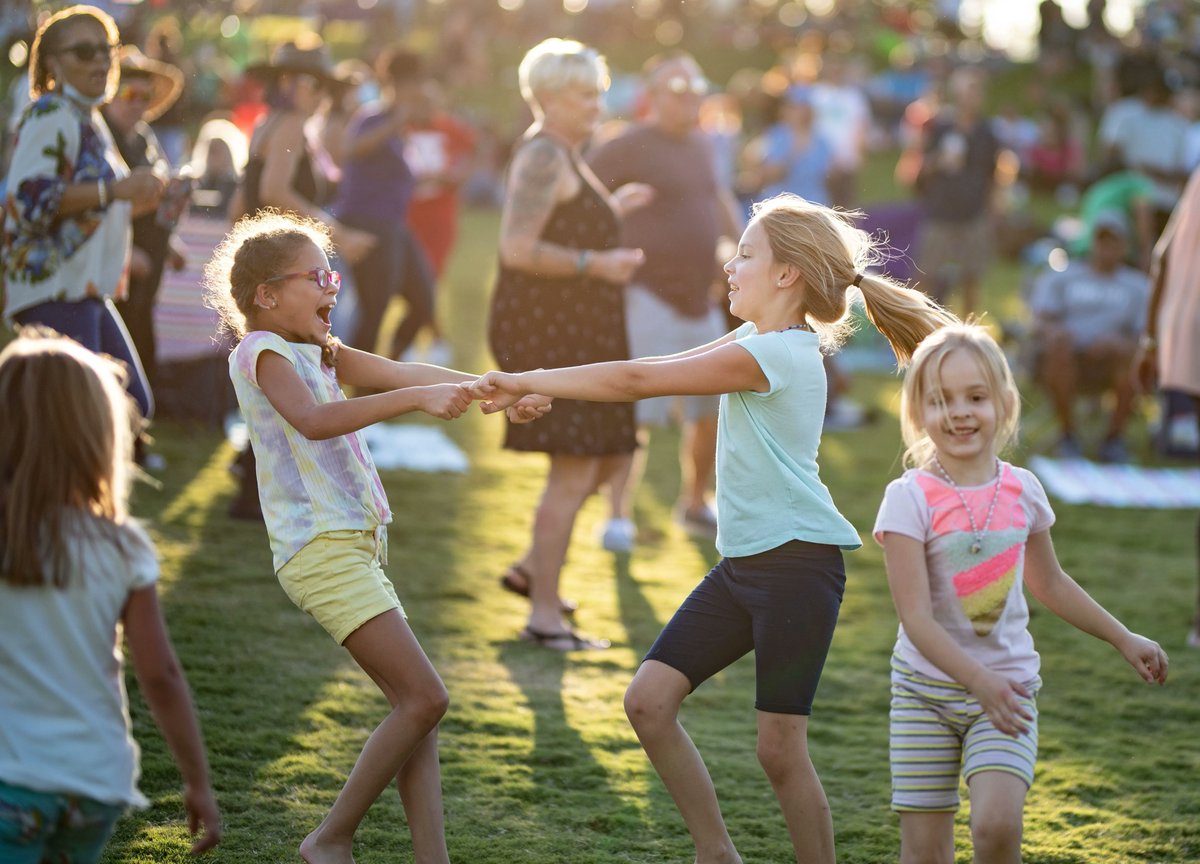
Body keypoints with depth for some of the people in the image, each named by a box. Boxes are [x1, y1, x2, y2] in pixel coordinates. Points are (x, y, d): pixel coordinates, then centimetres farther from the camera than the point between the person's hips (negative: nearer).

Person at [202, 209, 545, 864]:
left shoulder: (317, 351, 19)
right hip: (321, 549, -10)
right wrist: (416, 398, -34)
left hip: (353, 548, 10)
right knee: (424, 698, -13)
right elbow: (313, 420, -27)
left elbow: (403, 373, 11)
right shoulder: (262, 352, -9)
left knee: (415, 707, 5)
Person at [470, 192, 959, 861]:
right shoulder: (764, 344, 13)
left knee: (781, 748, -6)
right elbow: (651, 374, 14)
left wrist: (526, 382, -9)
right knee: (649, 699, 1)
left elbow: (636, 381, -16)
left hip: (798, 562, -9)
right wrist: (533, 388, 6)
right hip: (743, 562, 9)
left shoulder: (774, 354, -17)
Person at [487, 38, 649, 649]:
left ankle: (531, 568, 24)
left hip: (572, 334, 11)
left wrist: (609, 213, 22)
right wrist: (596, 263, -24)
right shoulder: (543, 157, -16)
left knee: (610, 458, 16)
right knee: (575, 471, -10)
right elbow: (517, 250, -25)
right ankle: (544, 615, -5)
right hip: (549, 333, -11)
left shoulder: (562, 157, 16)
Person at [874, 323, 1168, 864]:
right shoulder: (909, 499, -12)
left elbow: (1047, 582, 19)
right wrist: (979, 680, -30)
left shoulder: (1022, 491, 1)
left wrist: (1122, 638, 24)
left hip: (1007, 686, 2)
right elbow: (916, 617, -19)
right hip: (926, 689, -2)